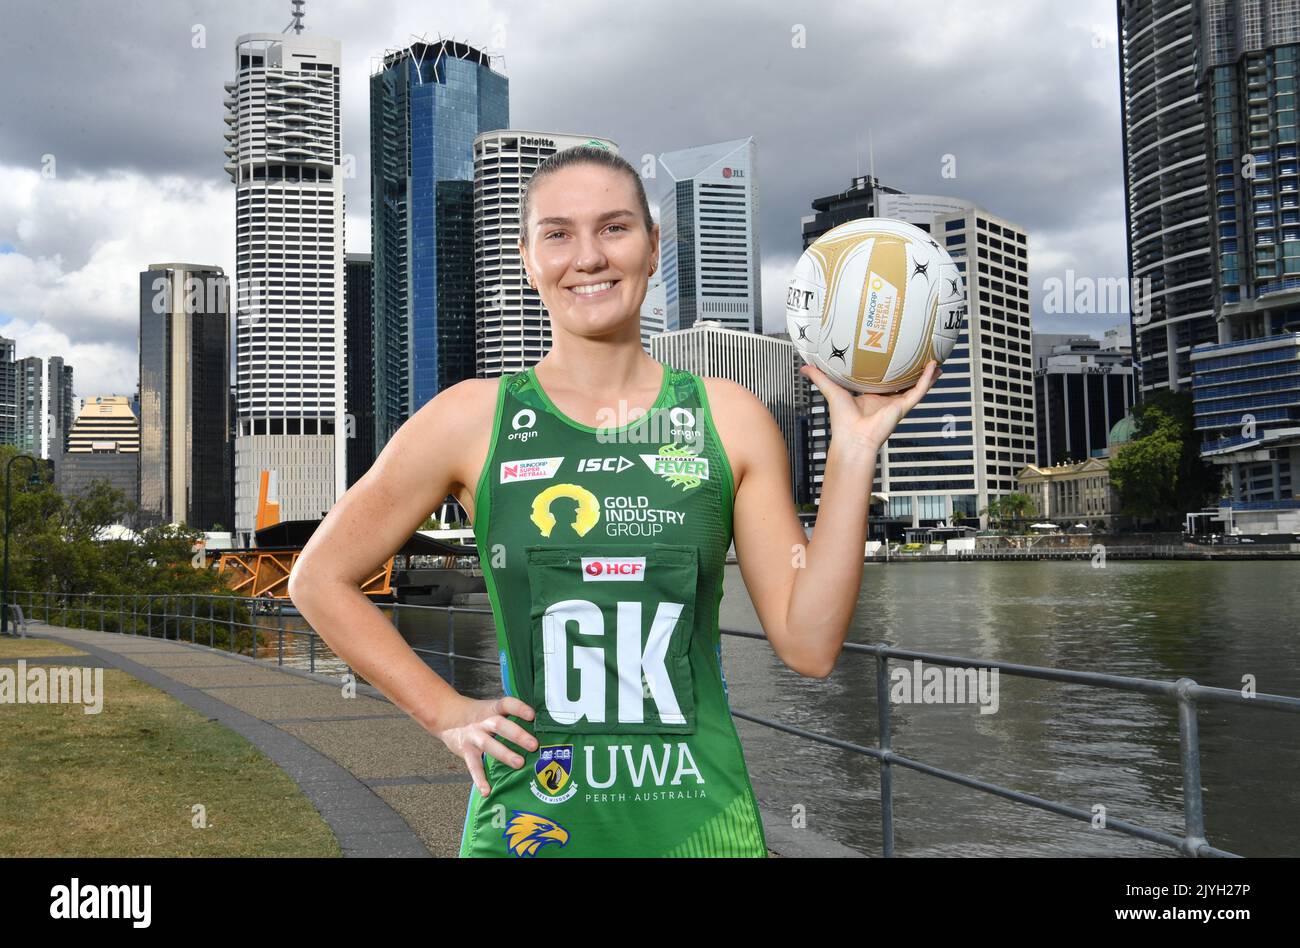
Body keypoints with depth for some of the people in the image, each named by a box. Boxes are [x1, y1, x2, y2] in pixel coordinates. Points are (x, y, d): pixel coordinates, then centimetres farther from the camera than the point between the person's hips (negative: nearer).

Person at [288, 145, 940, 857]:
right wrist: (443, 711, 0)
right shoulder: (472, 419, -3)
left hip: (701, 821, 1)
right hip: (529, 820, -1)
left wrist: (853, 451, -7)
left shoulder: (728, 418, 0)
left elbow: (808, 644, -2)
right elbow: (319, 578, 7)